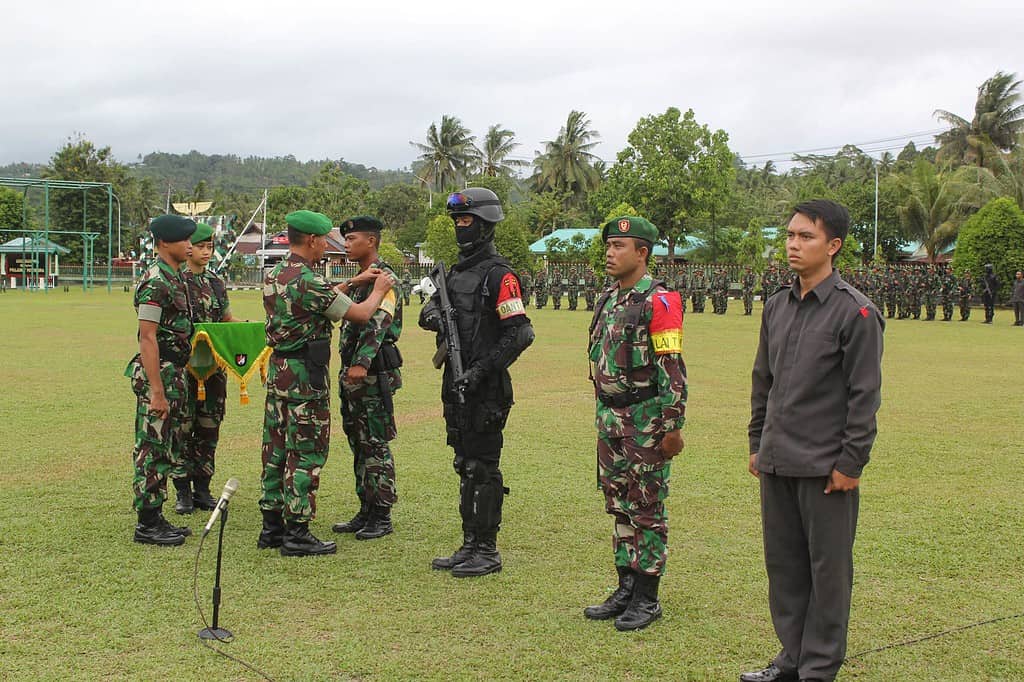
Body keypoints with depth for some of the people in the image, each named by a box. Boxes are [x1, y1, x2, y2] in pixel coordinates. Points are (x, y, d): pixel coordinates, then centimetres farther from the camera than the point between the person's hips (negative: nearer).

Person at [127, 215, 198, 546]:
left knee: (167, 450, 14)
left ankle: (156, 518, 22)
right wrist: (156, 392, -23)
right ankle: (147, 525, 4)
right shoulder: (155, 282, -16)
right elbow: (147, 338, -20)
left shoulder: (175, 278, 14)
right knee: (152, 450, -3)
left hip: (175, 374, 10)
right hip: (158, 375, -10)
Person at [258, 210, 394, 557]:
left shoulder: (273, 276, 8)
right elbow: (360, 314, -11)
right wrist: (378, 290, 7)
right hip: (305, 375, -9)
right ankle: (296, 533, 0)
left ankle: (272, 526, 19)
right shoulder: (309, 281, -19)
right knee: (306, 453, -3)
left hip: (277, 369, 9)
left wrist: (352, 283, 24)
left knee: (276, 449, 12)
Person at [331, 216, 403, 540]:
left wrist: (362, 363, -35)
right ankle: (365, 512, 20)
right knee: (359, 444, 13)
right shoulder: (360, 278, 18)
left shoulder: (384, 277, -12)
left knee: (376, 445, -5)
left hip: (374, 374, -10)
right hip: (353, 372, 10)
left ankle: (382, 516, 2)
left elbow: (378, 323, -25)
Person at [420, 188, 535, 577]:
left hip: (486, 389, -9)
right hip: (457, 385, 9)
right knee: (465, 466, 13)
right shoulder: (457, 272, 15)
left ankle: (487, 552, 5)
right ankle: (470, 546, 22)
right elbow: (428, 312, 16)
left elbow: (519, 334, -18)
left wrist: (480, 370, -21)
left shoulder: (498, 275, -12)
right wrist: (433, 316, -9)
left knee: (483, 468, -3)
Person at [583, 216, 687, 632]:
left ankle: (647, 598, 8)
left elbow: (673, 370, -16)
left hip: (646, 420, -8)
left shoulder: (658, 301, -13)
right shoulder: (608, 299, 13)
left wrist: (673, 427, -18)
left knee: (646, 508, 0)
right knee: (618, 505, 13)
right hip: (609, 418, 8)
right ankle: (626, 588, 23)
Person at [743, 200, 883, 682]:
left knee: (828, 569, 4)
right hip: (776, 463, 7)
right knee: (783, 564, 14)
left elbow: (865, 394, -11)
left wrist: (850, 462, -13)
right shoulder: (777, 306, 10)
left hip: (826, 466, -6)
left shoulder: (855, 312, -10)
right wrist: (757, 444, 15)